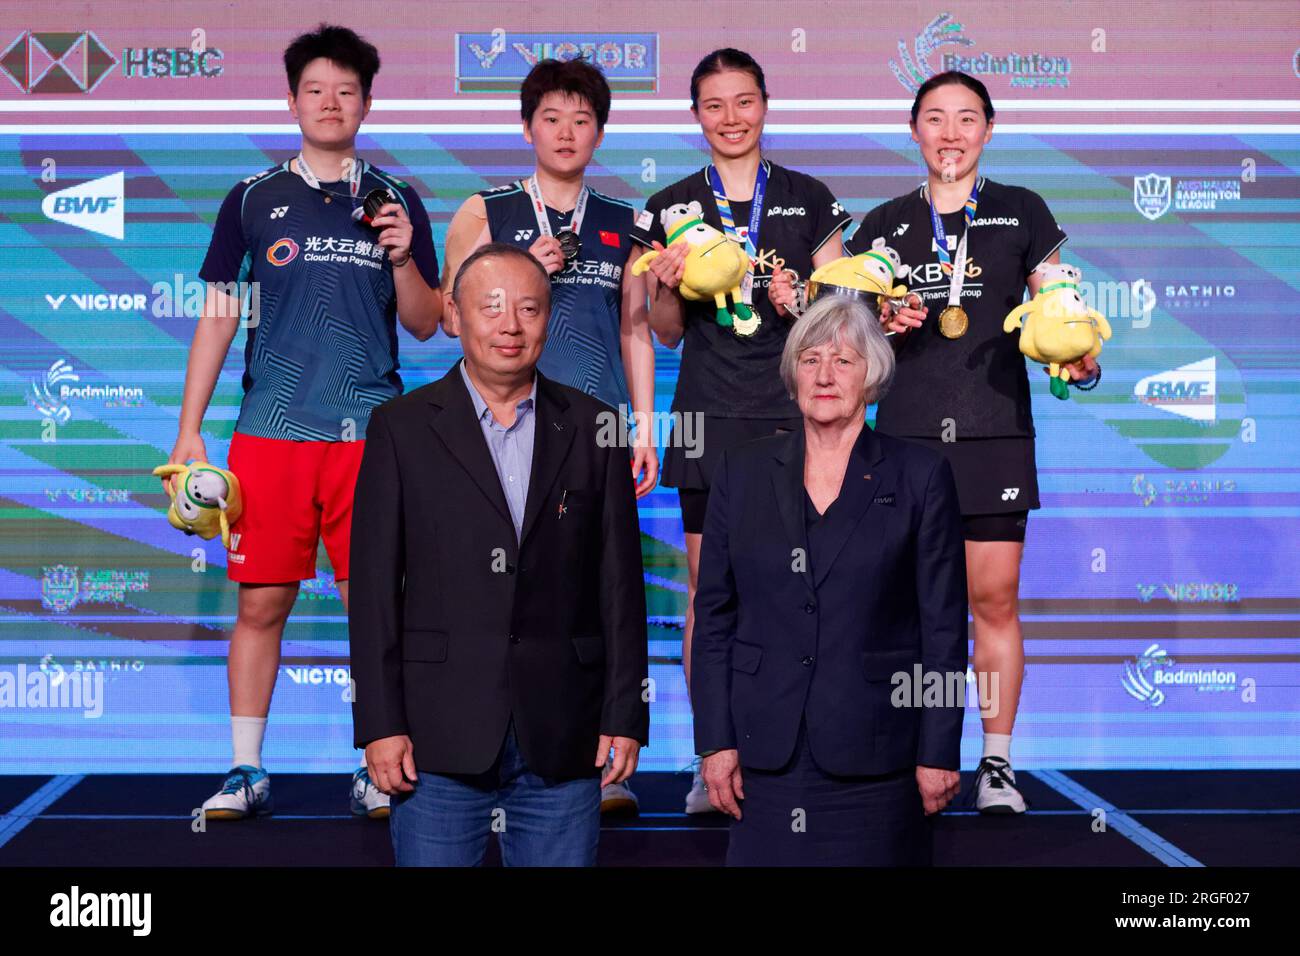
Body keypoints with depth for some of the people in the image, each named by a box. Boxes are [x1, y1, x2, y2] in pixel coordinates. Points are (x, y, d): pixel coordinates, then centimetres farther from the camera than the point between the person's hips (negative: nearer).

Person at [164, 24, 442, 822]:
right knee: (262, 603, 3)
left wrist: (403, 259, -9)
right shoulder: (253, 200, 9)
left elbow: (426, 324, 10)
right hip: (270, 428, 0)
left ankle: (377, 771, 11)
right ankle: (247, 772, 14)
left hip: (369, 433, 0)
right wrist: (189, 430, 5)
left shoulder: (397, 202, 9)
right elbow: (219, 315, 10)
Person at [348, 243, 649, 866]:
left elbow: (620, 581, 7)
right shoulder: (402, 428, 3)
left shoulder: (590, 428, 8)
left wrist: (625, 716, 1)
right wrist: (380, 724, -6)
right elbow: (375, 585, -1)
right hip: (439, 738, -1)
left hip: (561, 739, 2)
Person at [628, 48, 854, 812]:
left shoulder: (809, 199, 8)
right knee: (710, 592, 2)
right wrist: (665, 286, -9)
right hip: (709, 418, 0)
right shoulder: (672, 207, 8)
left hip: (791, 413, 0)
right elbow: (667, 333, 11)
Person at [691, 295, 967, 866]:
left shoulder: (920, 476, 1)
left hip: (873, 761, -2)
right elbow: (714, 614, 8)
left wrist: (939, 753, -4)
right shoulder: (742, 472, 8)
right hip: (766, 753, 2)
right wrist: (715, 740, 1)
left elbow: (944, 626, 0)